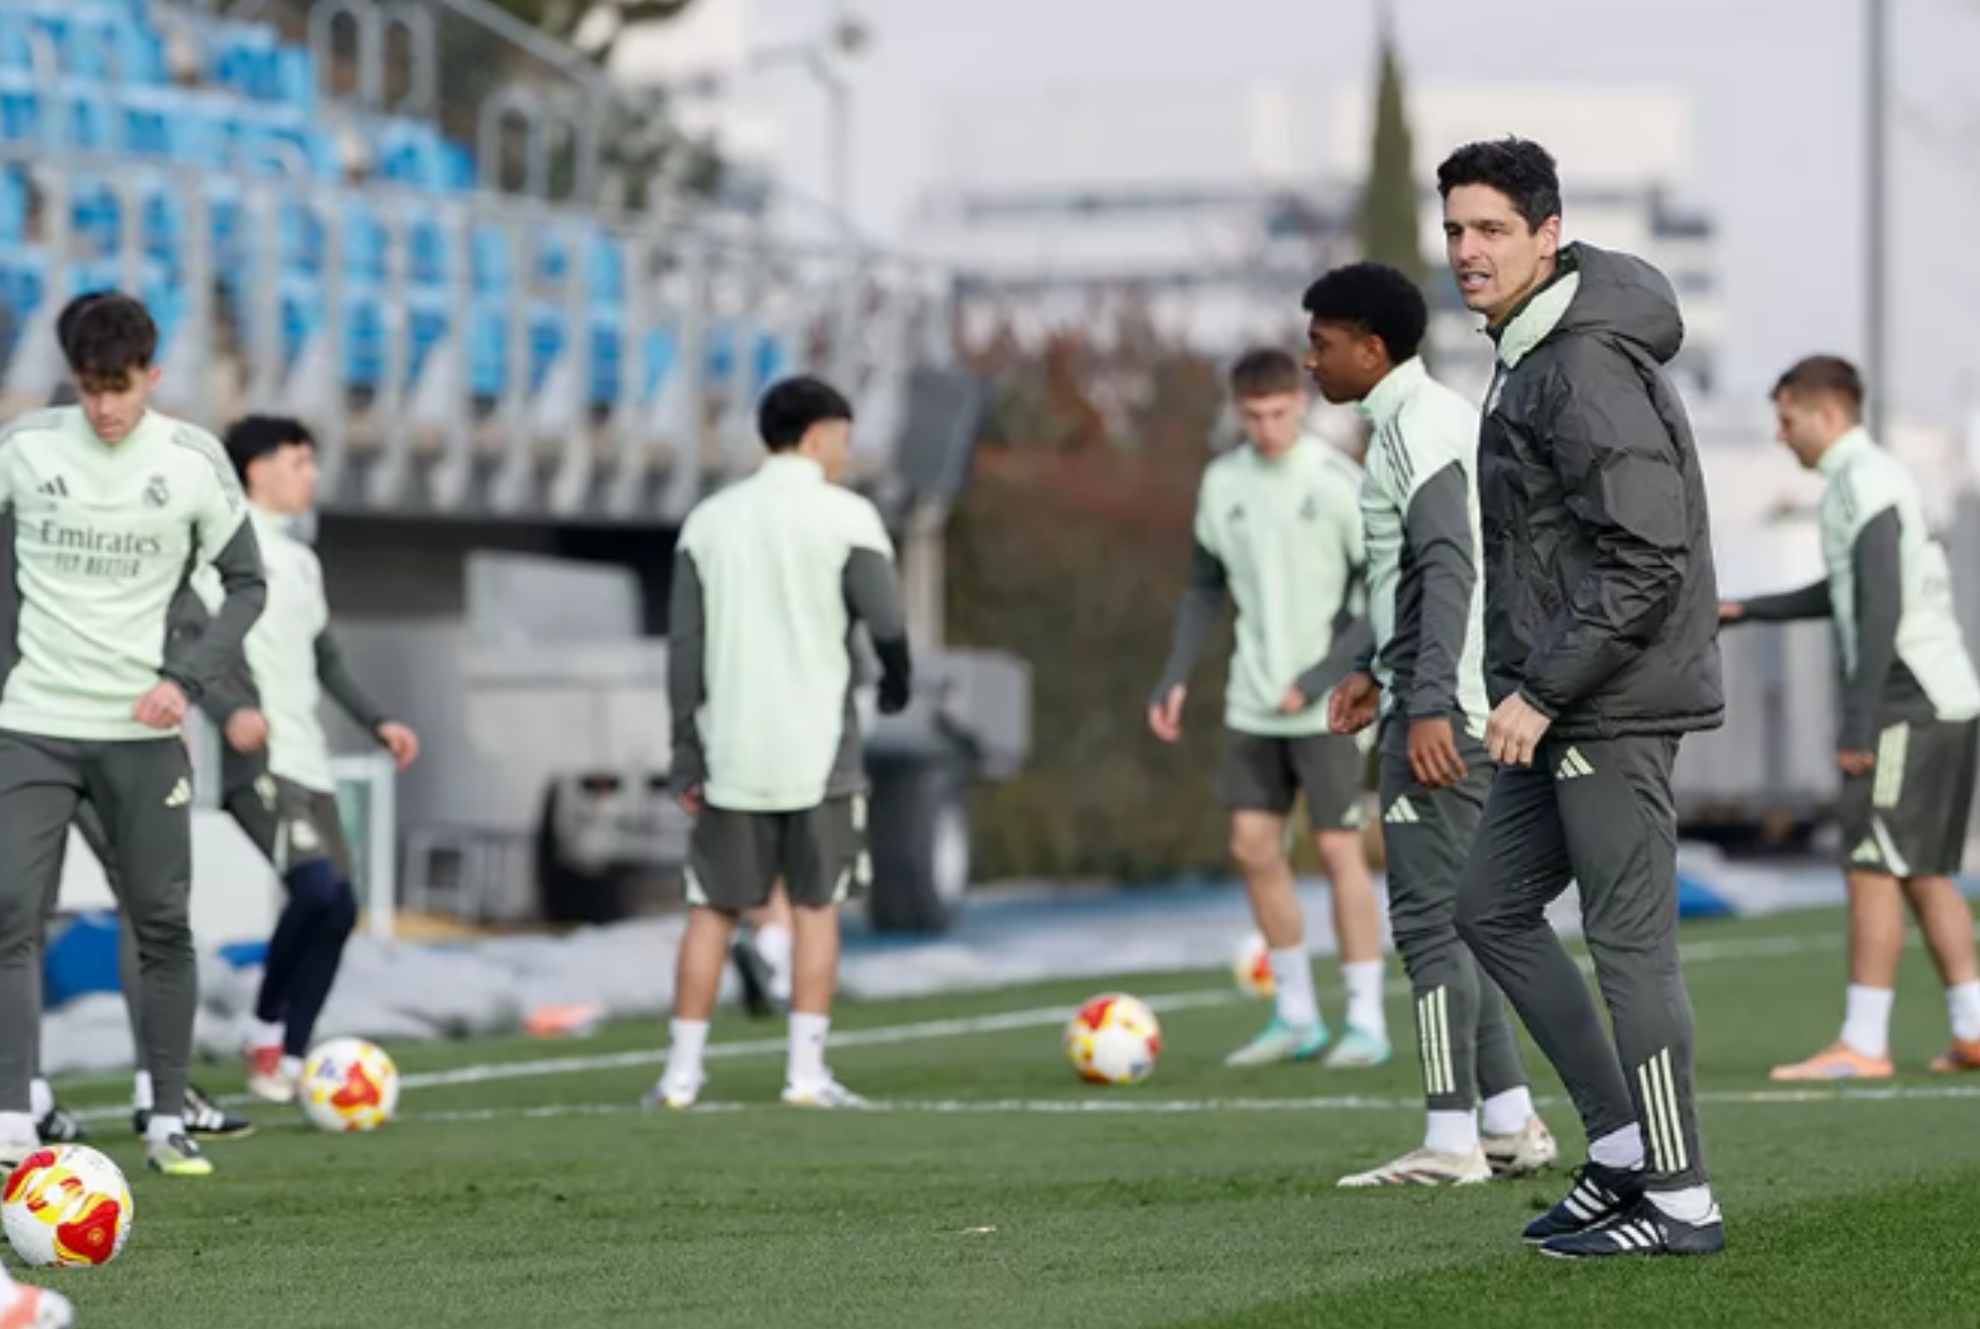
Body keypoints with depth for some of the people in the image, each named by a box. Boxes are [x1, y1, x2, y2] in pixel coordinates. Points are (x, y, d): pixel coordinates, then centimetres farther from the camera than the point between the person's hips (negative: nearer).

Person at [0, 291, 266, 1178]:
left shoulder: (193, 462, -4)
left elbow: (246, 584, 4)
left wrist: (188, 680, -9)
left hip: (141, 730, 0)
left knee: (162, 924, 3)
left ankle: (168, 1123, 13)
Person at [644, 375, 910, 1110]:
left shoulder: (710, 519, 7)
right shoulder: (845, 517, -5)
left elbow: (684, 646, 5)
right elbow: (886, 626, -8)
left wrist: (687, 755, 8)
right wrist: (896, 685, 14)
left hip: (731, 753, 3)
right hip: (816, 749, -3)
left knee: (712, 910, 8)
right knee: (815, 907, 3)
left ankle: (681, 1074, 6)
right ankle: (807, 1072, -2)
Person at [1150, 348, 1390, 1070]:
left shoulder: (1340, 483, -11)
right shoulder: (1222, 482, 5)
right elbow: (1205, 589, 15)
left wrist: (1319, 680, -17)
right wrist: (1175, 678, 4)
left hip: (1327, 705, -5)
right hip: (1253, 704, 5)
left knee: (1339, 847, -6)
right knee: (1253, 847, 4)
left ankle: (1366, 1020, 0)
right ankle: (1296, 1017, 15)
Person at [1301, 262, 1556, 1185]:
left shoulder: (1416, 425, -13)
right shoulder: (1436, 416, 18)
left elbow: (1449, 566, -22)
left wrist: (1427, 704, -27)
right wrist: (1377, 671, 25)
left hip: (1444, 717, -10)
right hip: (1459, 706, 10)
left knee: (1428, 918, -8)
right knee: (1453, 916, 13)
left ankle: (1452, 1142, -7)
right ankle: (1511, 1124, 14)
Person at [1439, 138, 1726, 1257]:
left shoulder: (1588, 369, -17)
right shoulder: (1532, 357, 15)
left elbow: (1645, 556, -23)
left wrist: (1542, 691, -21)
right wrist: (1533, 690, 19)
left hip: (1612, 704, -11)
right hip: (1569, 704, 11)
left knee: (1631, 940, -5)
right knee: (1493, 906, 14)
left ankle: (1679, 1199, 1)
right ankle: (1625, 1148, 16)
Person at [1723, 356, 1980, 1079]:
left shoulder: (1865, 482, -11)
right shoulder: (1883, 476, 20)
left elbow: (1882, 606, -19)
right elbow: (1852, 593, 33)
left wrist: (1858, 723, -21)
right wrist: (1749, 610, 32)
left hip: (1908, 705, -10)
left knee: (1874, 870, -9)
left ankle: (1862, 1045, -10)